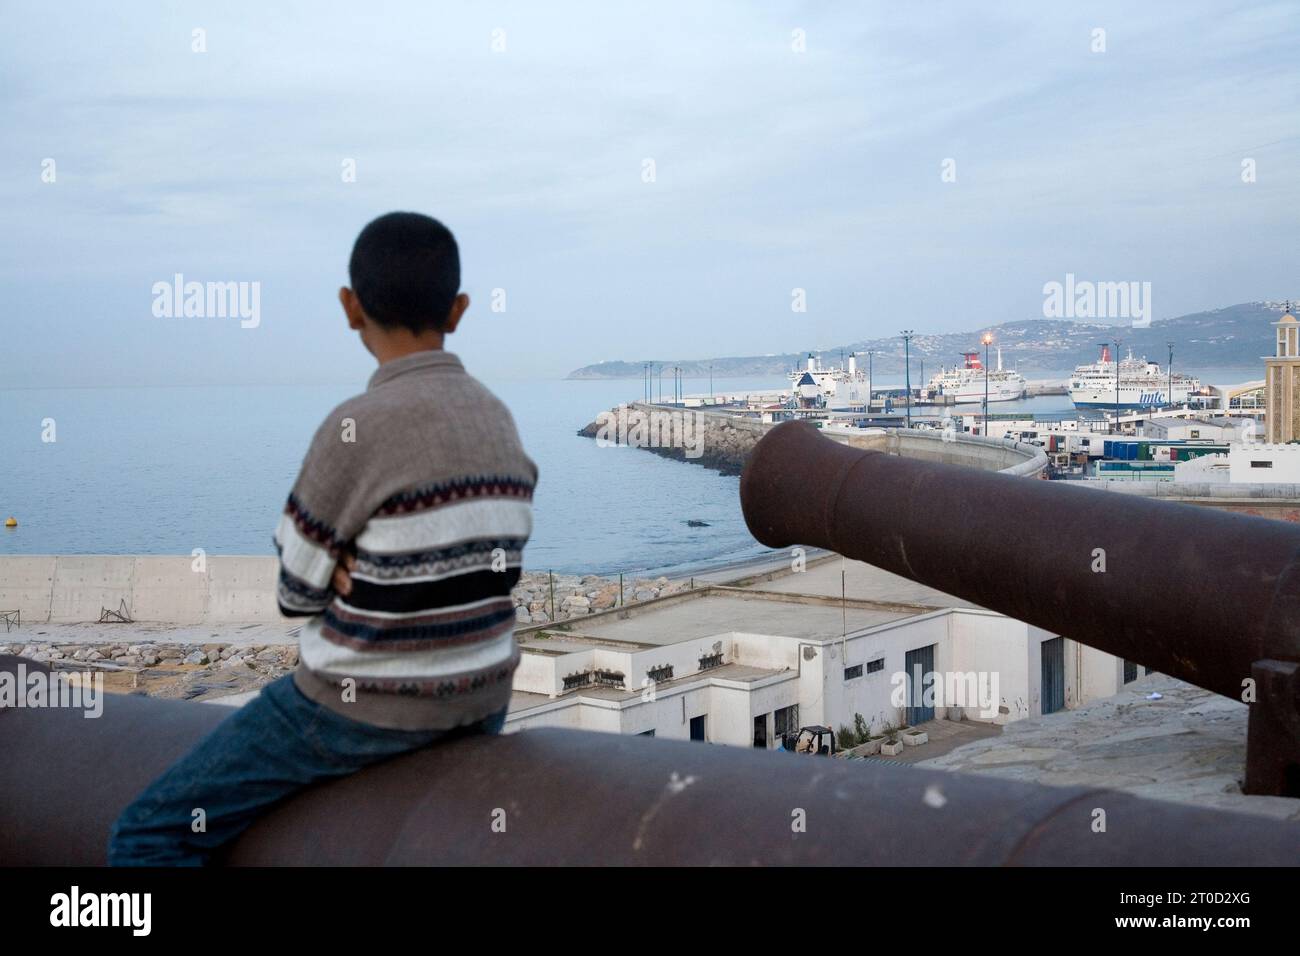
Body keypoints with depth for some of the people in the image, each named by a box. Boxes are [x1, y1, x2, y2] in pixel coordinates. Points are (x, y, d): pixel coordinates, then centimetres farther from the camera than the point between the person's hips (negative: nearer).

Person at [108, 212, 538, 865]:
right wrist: (363, 568, -6)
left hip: (367, 705, -6)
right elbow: (458, 570, 7)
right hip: (478, 700, 7)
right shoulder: (501, 421, 0)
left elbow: (294, 591, -10)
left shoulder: (358, 430, -20)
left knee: (146, 838, 6)